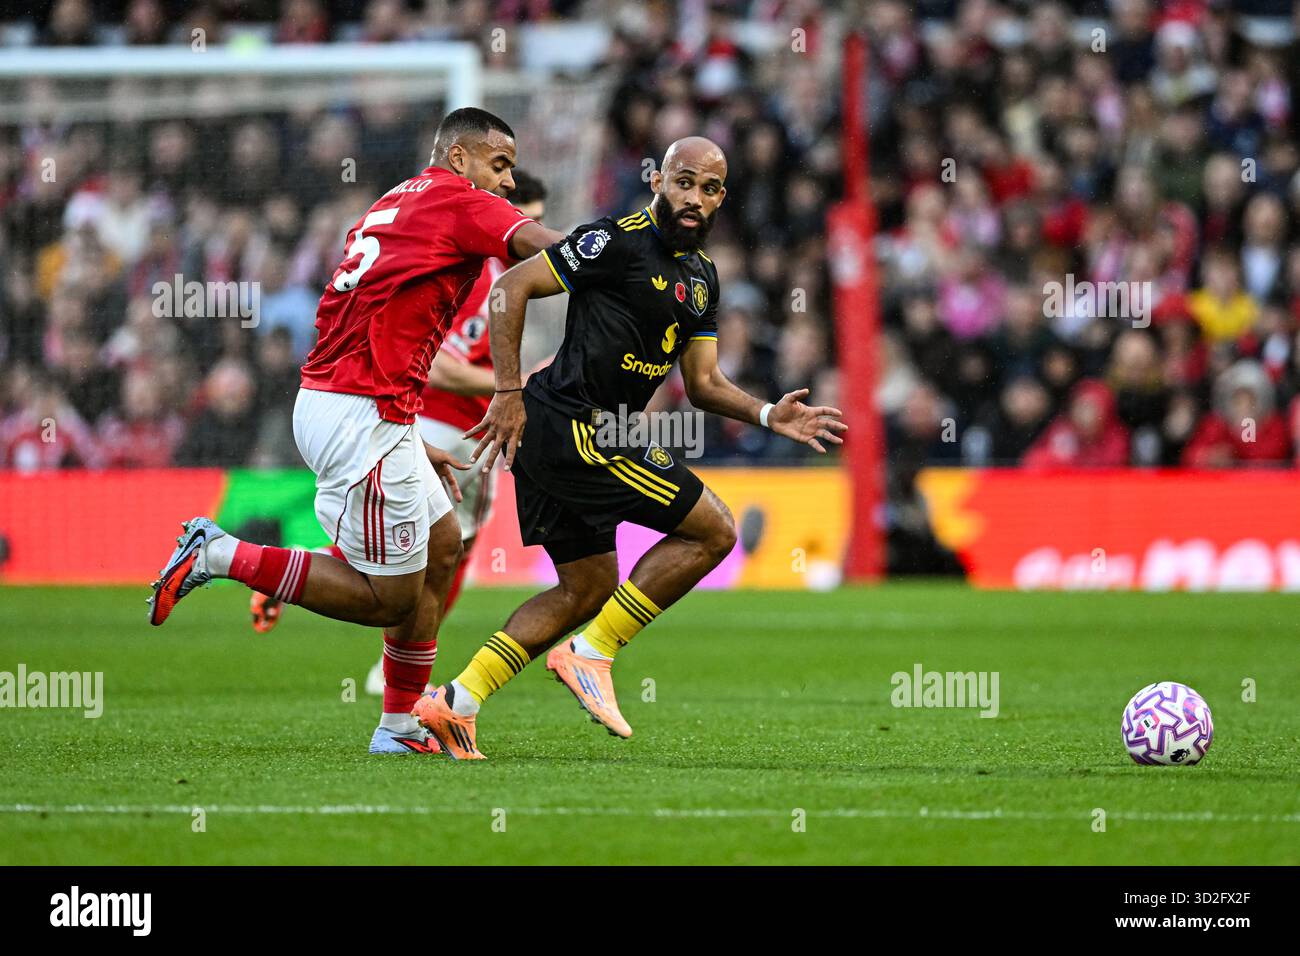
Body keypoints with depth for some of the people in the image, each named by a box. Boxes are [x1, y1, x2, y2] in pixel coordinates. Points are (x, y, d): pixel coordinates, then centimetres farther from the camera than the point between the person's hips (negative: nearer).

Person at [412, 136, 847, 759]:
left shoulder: (702, 276, 16)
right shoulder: (620, 241, -12)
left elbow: (703, 384, 18)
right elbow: (510, 289, -13)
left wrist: (769, 416, 1)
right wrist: (509, 392, -18)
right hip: (573, 425, -10)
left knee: (587, 589, 16)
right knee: (713, 529, -7)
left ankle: (456, 702, 11)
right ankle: (589, 655, -5)